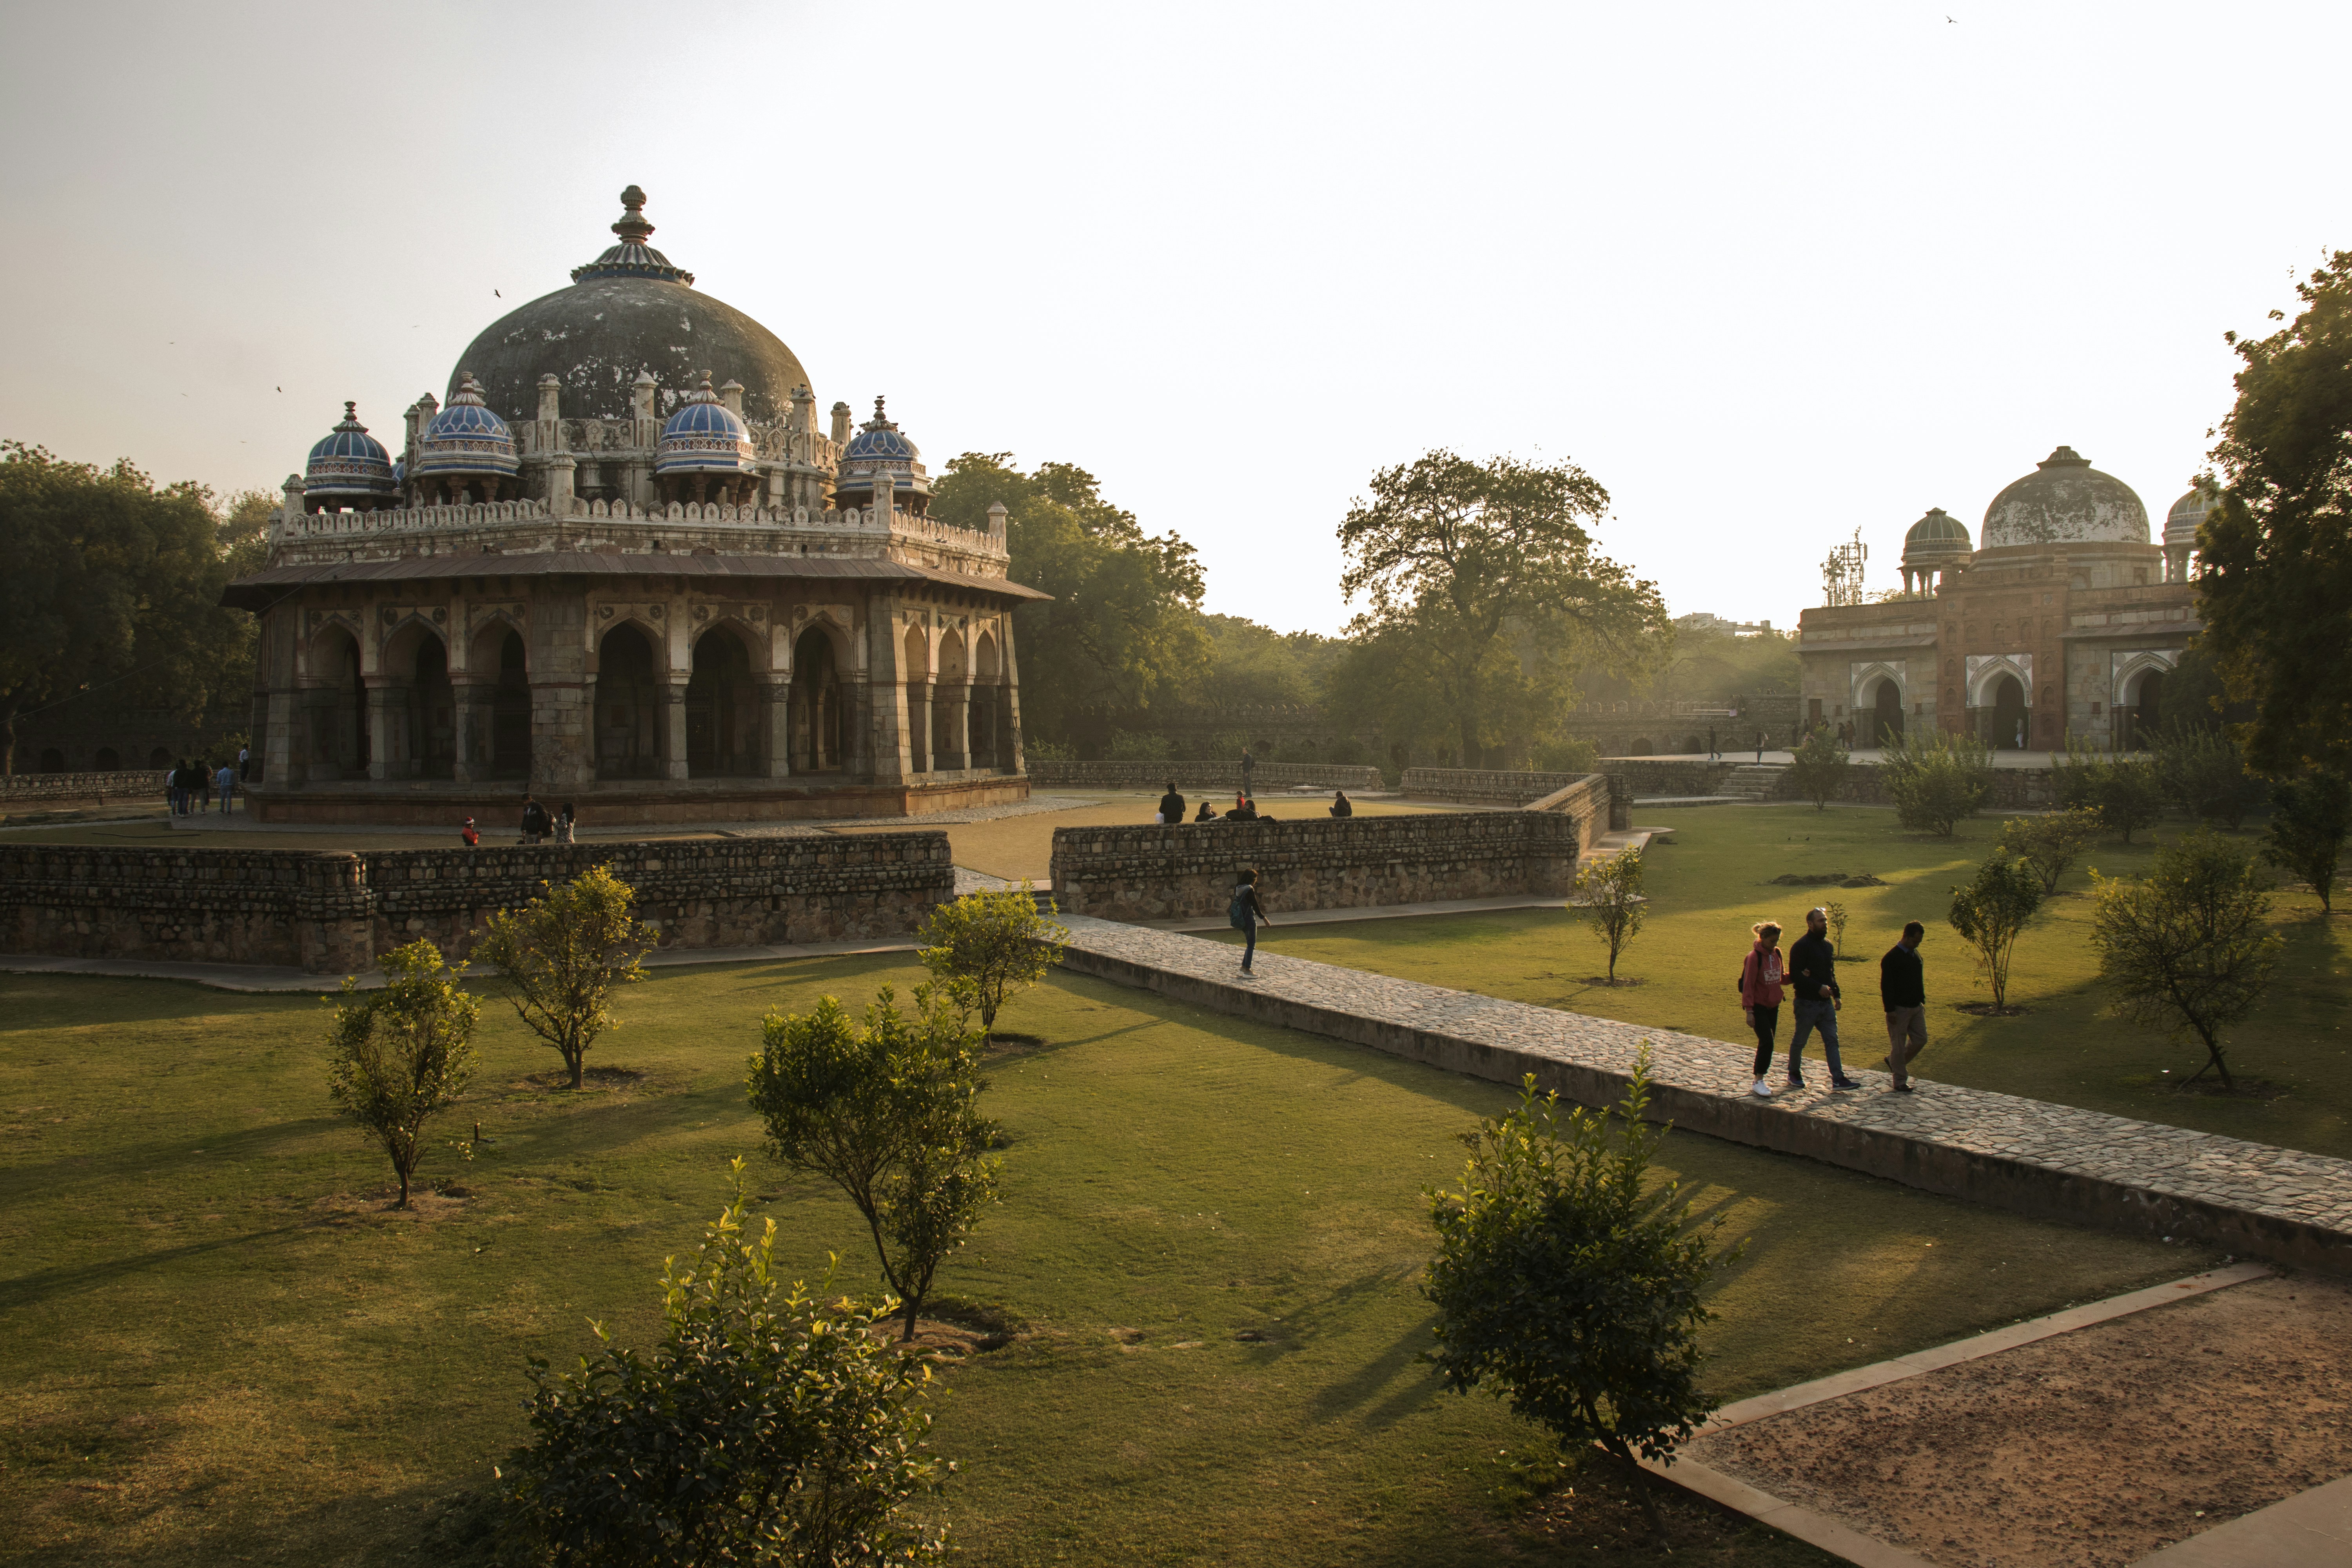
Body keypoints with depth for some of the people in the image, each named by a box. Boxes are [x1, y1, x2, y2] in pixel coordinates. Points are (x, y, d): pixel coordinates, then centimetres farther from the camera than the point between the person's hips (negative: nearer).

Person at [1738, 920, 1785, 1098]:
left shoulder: (1776, 953, 3)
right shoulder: (1754, 957, -16)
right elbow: (1748, 984, -16)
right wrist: (1749, 1011, -19)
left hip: (1773, 1005, 7)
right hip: (1759, 1006, -7)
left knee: (1767, 1043, 11)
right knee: (1767, 1042, -13)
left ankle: (1762, 1073, 26)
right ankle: (1759, 1082, -8)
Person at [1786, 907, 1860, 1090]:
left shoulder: (1827, 945, 13)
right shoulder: (1802, 946, -13)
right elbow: (1795, 975, -20)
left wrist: (1837, 994, 14)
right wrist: (1818, 987, -23)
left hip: (1826, 1003, 7)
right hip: (1807, 1004, -7)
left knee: (1832, 1040, 3)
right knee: (1800, 1041, 6)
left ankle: (1838, 1079, 2)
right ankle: (1794, 1074, 21)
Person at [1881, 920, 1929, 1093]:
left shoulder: (1915, 955, 11)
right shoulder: (1892, 957, -15)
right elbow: (1886, 986, -16)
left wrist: (1922, 1001, 18)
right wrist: (1890, 1010, -19)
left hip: (1916, 1007, 8)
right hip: (1899, 1009, -8)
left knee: (1921, 1040, 9)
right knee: (1899, 1045, -1)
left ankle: (1894, 1061, 29)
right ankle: (1900, 1082, 7)